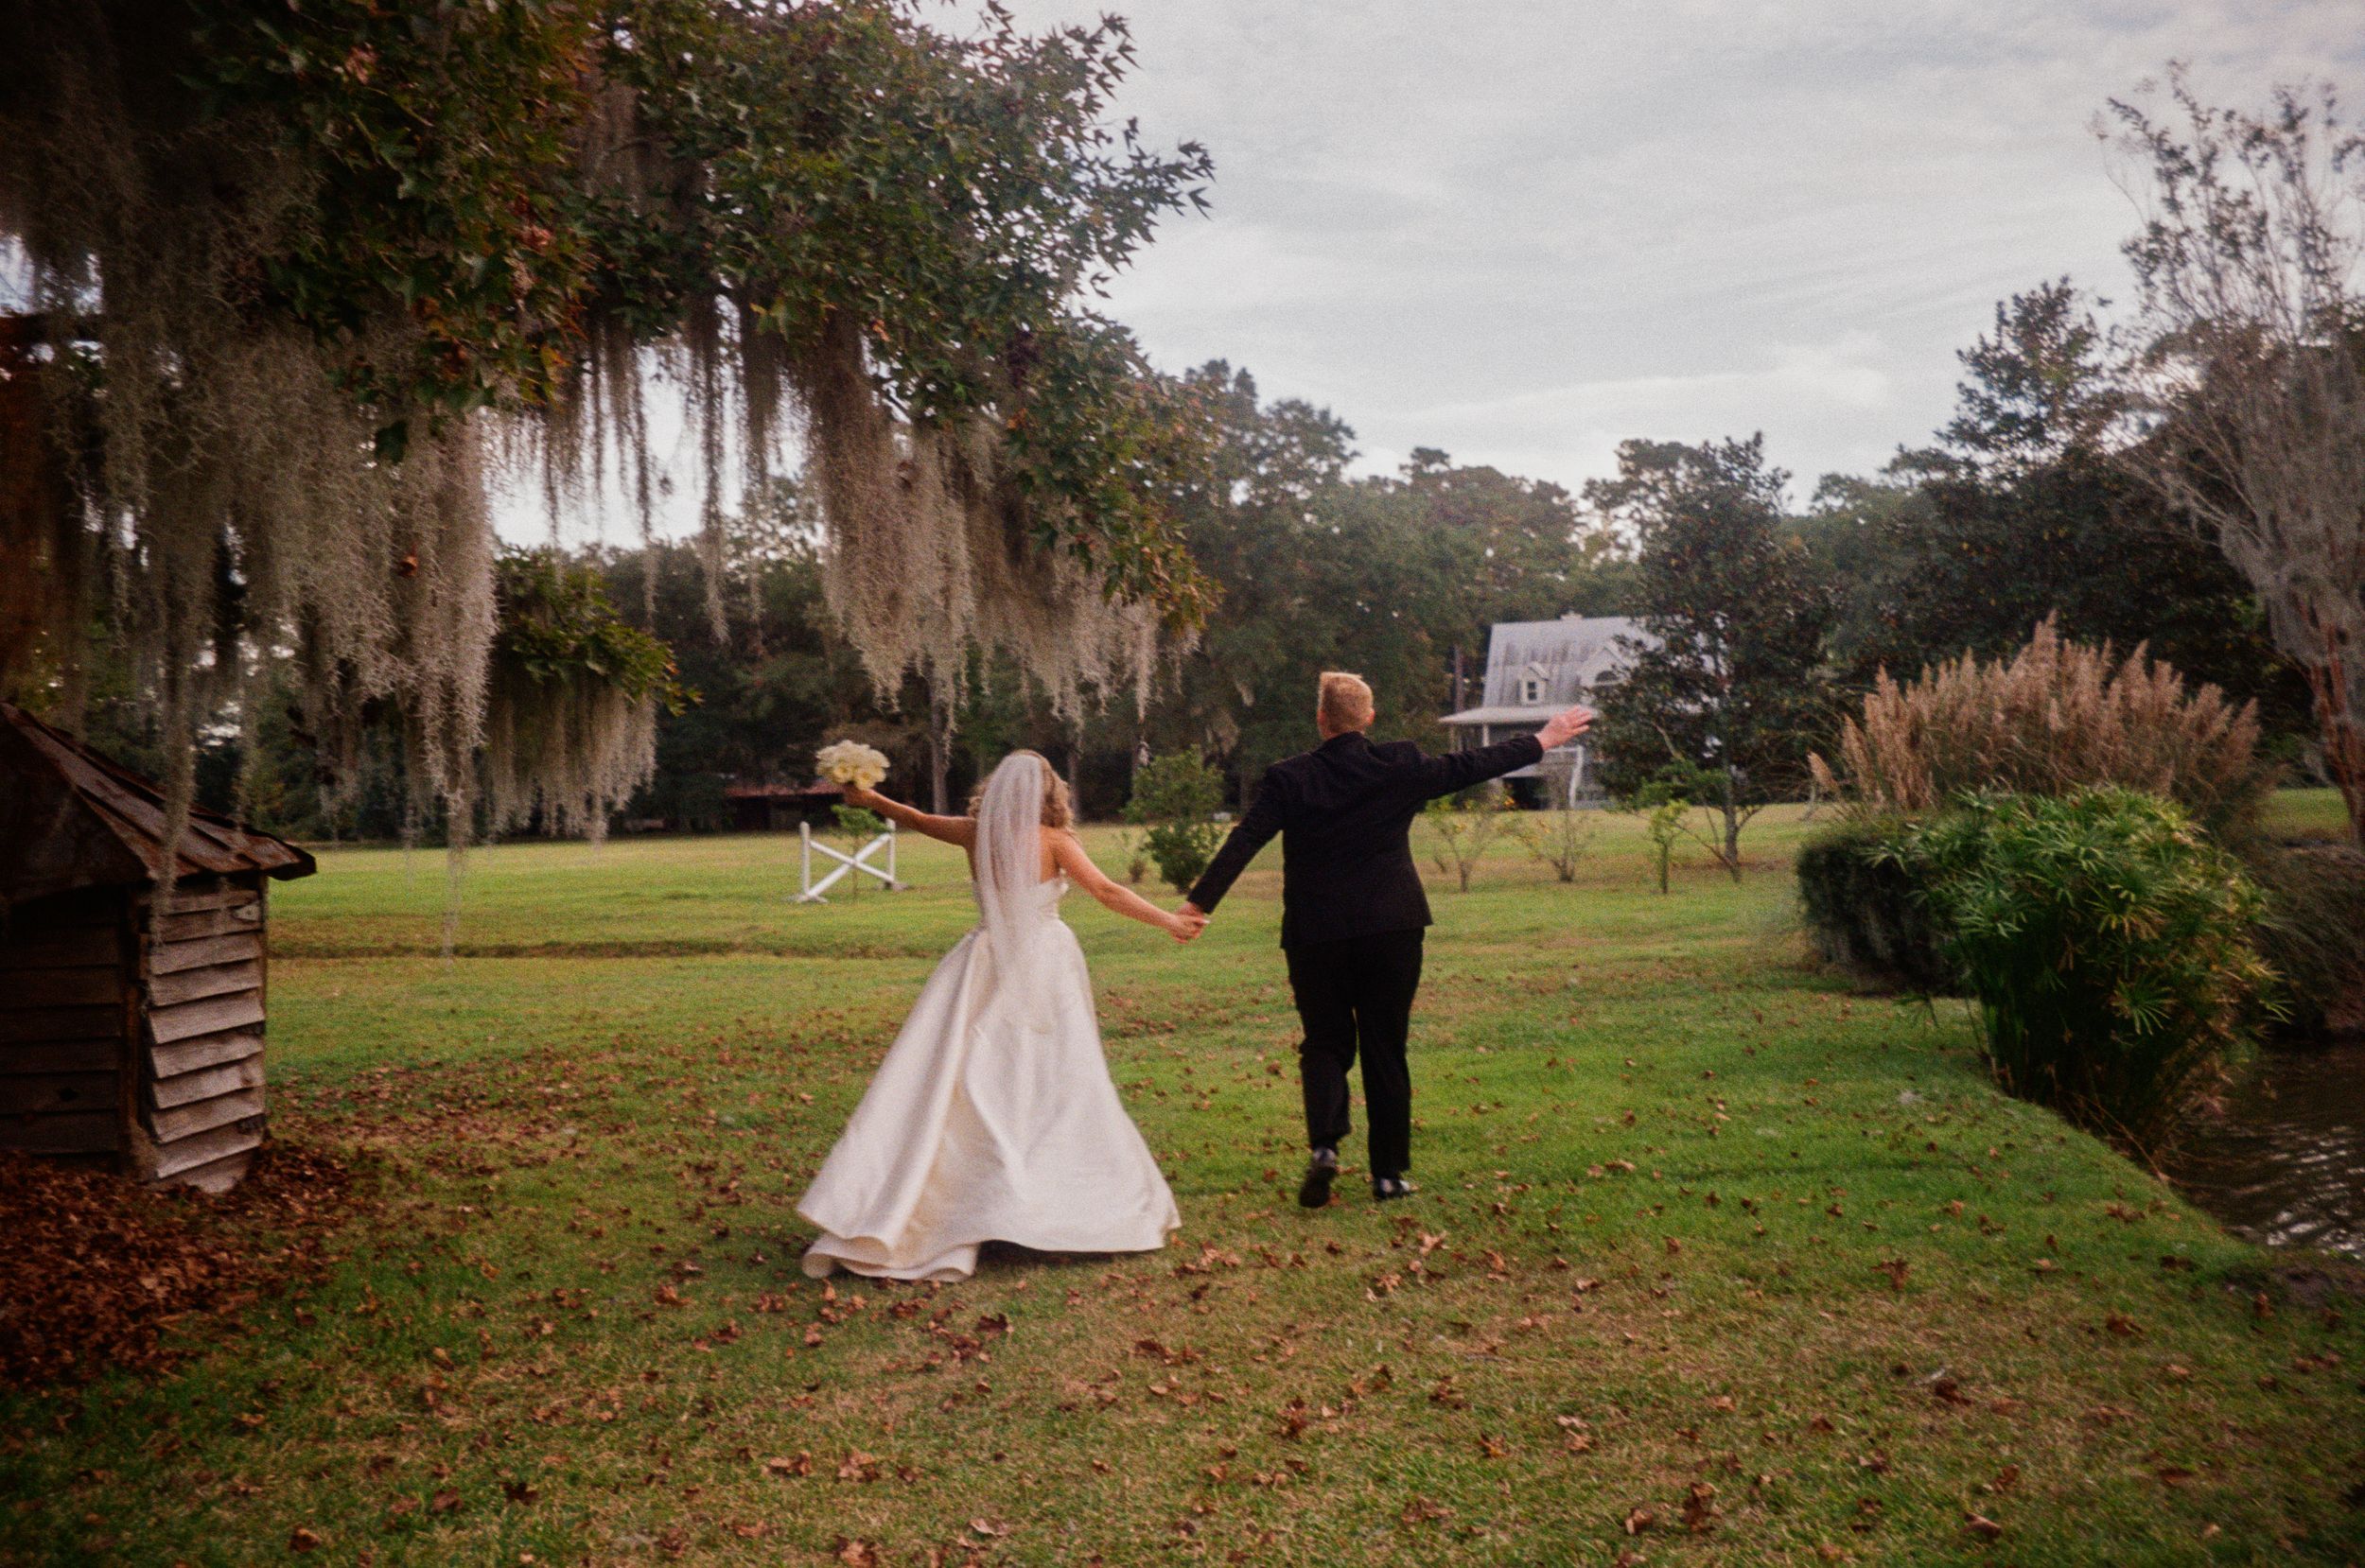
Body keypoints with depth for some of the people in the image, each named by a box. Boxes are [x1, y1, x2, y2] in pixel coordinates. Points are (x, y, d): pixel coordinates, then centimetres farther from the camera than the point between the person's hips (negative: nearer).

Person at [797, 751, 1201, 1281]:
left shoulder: (976, 833, 3)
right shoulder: (1053, 840, -4)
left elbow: (920, 821, 19)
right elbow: (1107, 891, -6)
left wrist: (871, 799, 36)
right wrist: (1170, 921, 2)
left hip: (987, 969, 2)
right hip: (1046, 966, -2)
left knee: (948, 1084, 3)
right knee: (1053, 1086, 5)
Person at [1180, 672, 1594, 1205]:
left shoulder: (1288, 777, -4)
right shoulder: (1400, 766, -2)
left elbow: (1243, 843, -9)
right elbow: (1470, 766, 8)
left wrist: (1199, 902, -6)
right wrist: (1542, 741, 20)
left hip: (1315, 936, 0)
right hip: (1392, 931, 1)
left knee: (1325, 1043, 12)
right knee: (1386, 1051, 9)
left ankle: (1324, 1145, -11)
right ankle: (1389, 1173, 13)